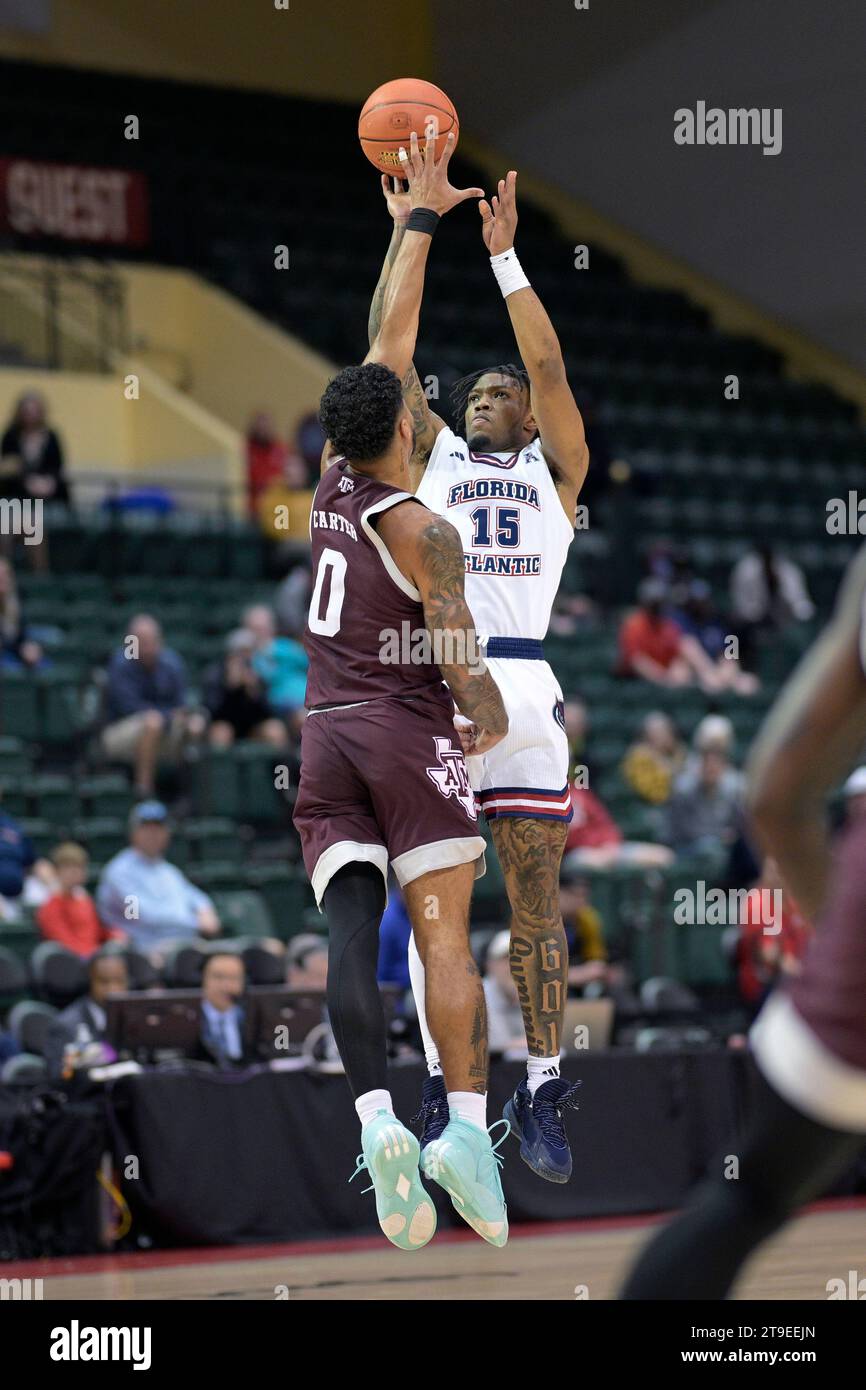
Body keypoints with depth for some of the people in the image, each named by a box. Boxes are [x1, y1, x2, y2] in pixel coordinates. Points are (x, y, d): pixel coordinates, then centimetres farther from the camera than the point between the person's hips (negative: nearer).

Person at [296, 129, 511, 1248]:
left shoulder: (331, 484, 7)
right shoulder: (421, 529, -9)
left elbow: (388, 341, 16)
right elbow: (459, 662, -13)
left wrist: (421, 223, 21)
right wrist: (492, 723, 8)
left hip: (326, 736, 5)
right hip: (409, 734, -5)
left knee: (350, 932, -7)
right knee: (443, 934, -6)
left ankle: (377, 1122, -22)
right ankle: (467, 1126, -15)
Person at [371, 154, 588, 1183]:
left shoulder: (554, 470, 16)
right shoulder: (434, 456, 19)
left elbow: (550, 366, 4)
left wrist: (503, 254, 1)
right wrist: (406, 232, 8)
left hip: (523, 691, -1)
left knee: (535, 904, 0)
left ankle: (541, 1097, 2)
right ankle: (442, 1095, 4)